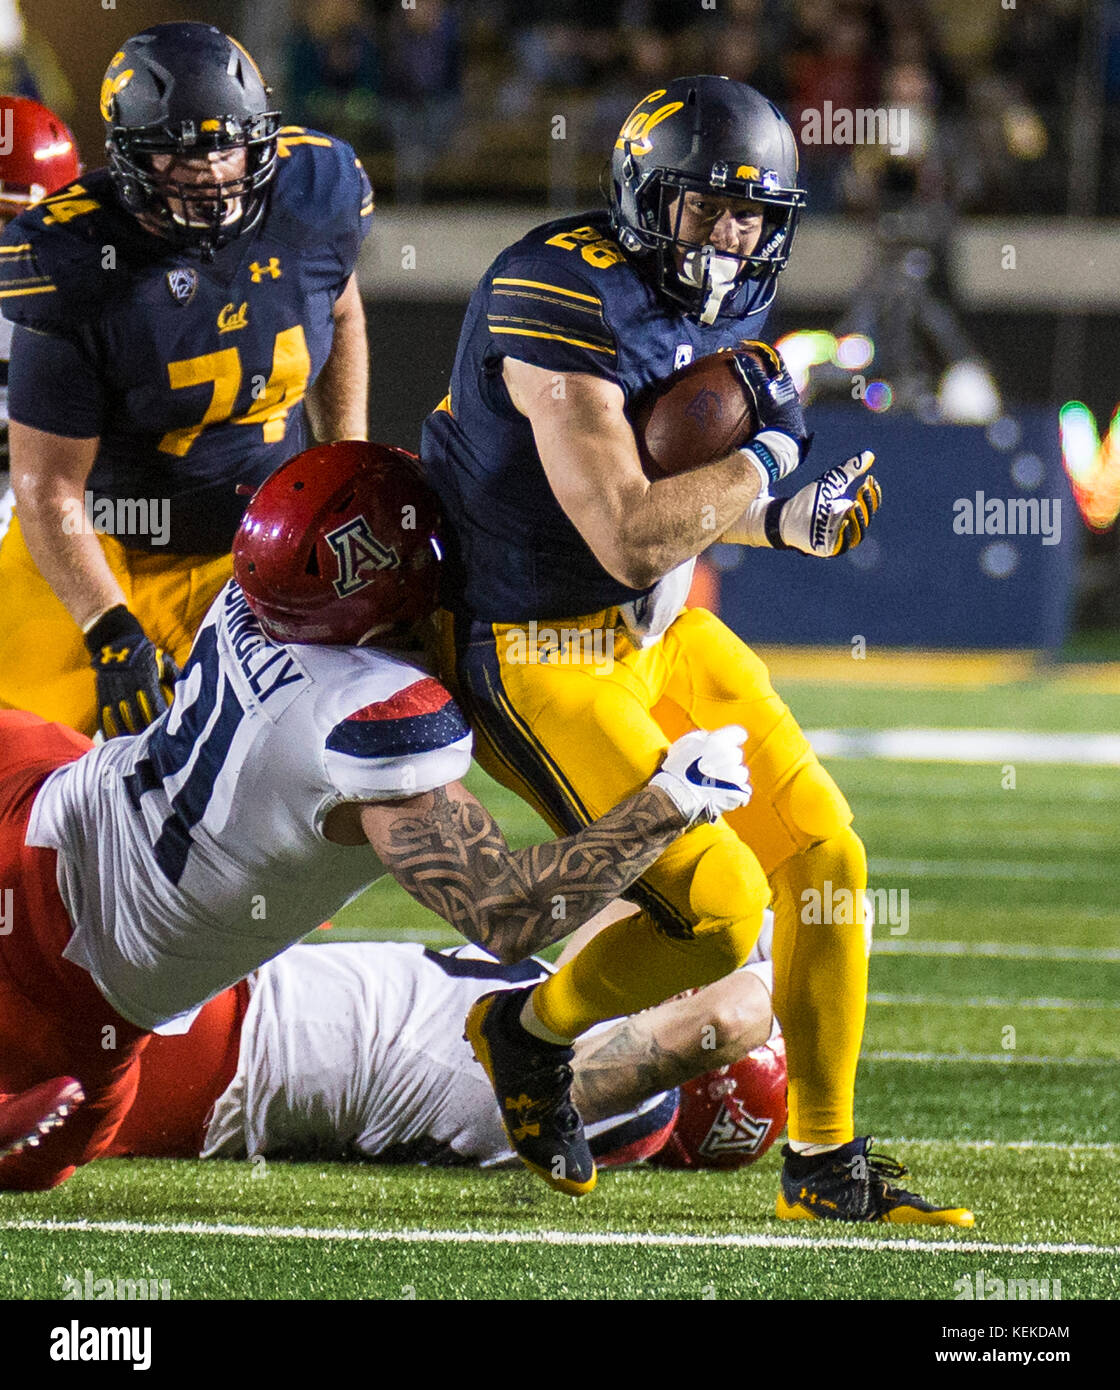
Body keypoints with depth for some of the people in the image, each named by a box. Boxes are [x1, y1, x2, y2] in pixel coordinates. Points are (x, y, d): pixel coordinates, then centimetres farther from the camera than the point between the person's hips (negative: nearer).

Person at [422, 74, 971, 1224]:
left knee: (825, 861, 3)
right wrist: (760, 467, -16)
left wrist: (785, 521, -8)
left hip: (655, 627, 9)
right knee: (719, 909, -15)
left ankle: (825, 1163, 16)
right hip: (535, 654, -9)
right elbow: (627, 537, -29)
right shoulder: (563, 303, -25)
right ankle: (525, 1037, 13)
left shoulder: (724, 309, 3)